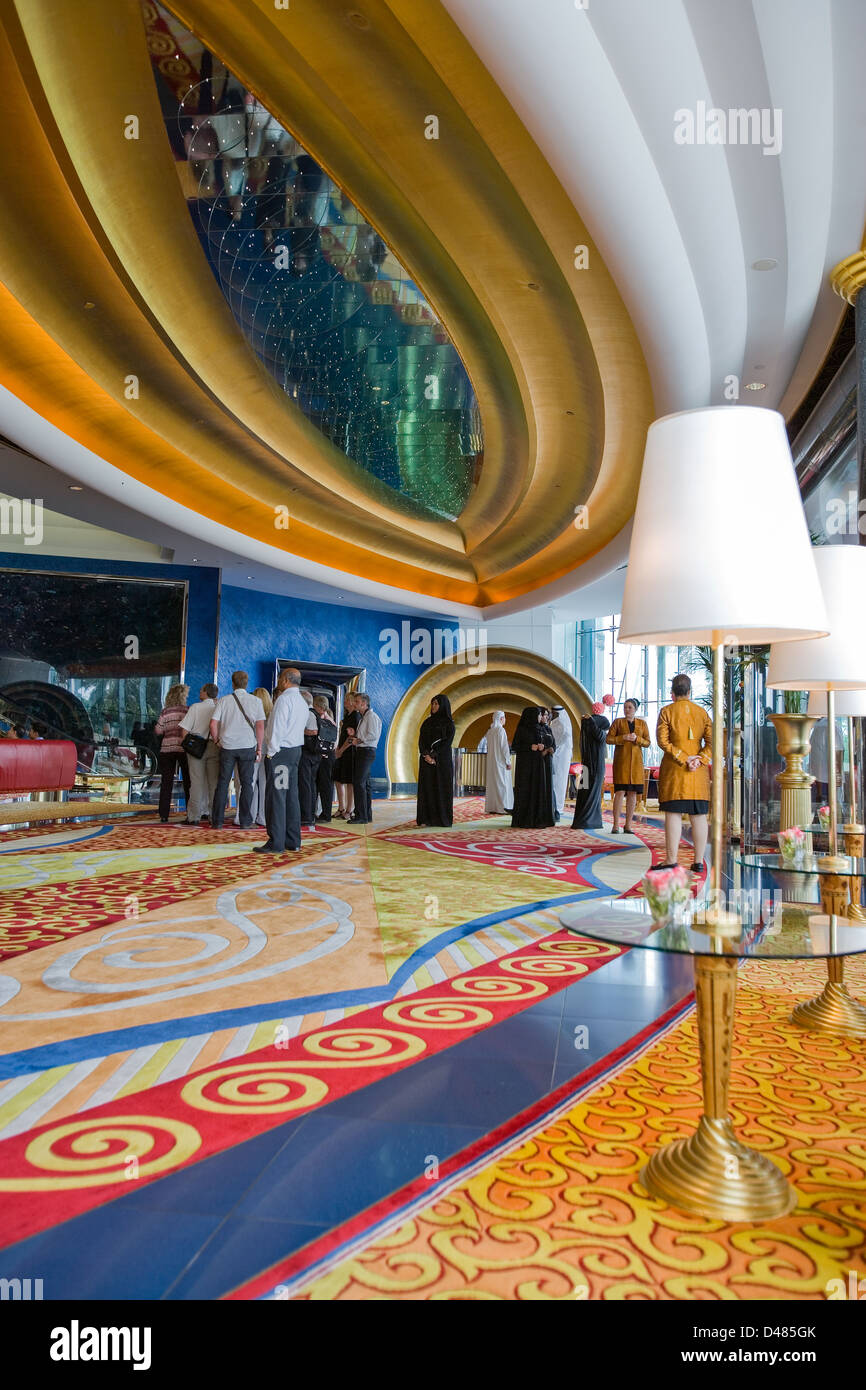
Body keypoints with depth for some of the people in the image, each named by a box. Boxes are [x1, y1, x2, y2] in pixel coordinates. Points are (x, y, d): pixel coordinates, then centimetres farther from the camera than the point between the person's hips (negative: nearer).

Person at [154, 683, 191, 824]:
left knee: (166, 783, 5)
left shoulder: (166, 711, 1)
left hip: (167, 748, 1)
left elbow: (158, 730, 3)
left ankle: (164, 816, 2)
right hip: (184, 748, -1)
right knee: (188, 783, 7)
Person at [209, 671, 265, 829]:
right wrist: (259, 748, 5)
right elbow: (260, 726, -1)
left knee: (222, 783, 7)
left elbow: (213, 724, -3)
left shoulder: (223, 701, 2)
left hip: (227, 746, 0)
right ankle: (245, 822, 5)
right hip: (248, 746, 0)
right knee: (246, 784, 5)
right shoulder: (255, 701, 3)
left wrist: (216, 741, 11)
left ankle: (217, 821, 7)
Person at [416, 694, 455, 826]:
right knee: (426, 788, 0)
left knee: (442, 788, -2)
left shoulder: (449, 723, 0)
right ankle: (426, 819, 2)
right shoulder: (427, 722, 12)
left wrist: (434, 756, -17)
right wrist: (426, 755, -12)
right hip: (427, 760, 4)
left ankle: (443, 819, 2)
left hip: (442, 760, -4)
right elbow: (421, 741, 5)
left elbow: (447, 742, -9)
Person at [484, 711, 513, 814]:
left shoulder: (489, 731, 10)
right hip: (500, 761, -7)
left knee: (492, 783, 9)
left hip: (491, 761, 7)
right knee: (501, 783, -5)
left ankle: (491, 807, 10)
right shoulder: (501, 730, -12)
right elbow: (504, 747, -15)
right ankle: (501, 807, -7)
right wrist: (508, 761, -12)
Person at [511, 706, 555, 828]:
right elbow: (514, 746, -7)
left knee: (538, 790, 3)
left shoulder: (539, 729, 11)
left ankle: (536, 818, 7)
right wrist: (530, 747, -18)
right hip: (525, 764, -6)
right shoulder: (521, 729, -7)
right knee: (525, 791, -5)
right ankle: (523, 820, 0)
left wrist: (542, 747, -7)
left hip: (538, 764, 6)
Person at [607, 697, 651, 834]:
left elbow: (647, 743, 5)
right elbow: (609, 739, -1)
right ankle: (615, 825, -6)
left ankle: (628, 825, 8)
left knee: (633, 793, 2)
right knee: (620, 791, -10)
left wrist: (637, 739, -13)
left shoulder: (642, 723, 9)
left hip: (636, 761, 2)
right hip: (621, 760, -2)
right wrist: (623, 738, -16)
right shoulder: (617, 722, 5)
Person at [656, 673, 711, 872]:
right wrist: (699, 760, -8)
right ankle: (699, 861, 5)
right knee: (699, 816, 4)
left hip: (673, 769, -3)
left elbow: (662, 741, -11)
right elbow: (712, 741, 0)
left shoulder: (666, 712, -2)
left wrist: (683, 758, -12)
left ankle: (672, 860, -5)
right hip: (699, 773, 4)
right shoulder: (702, 712, 9)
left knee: (673, 814, -4)